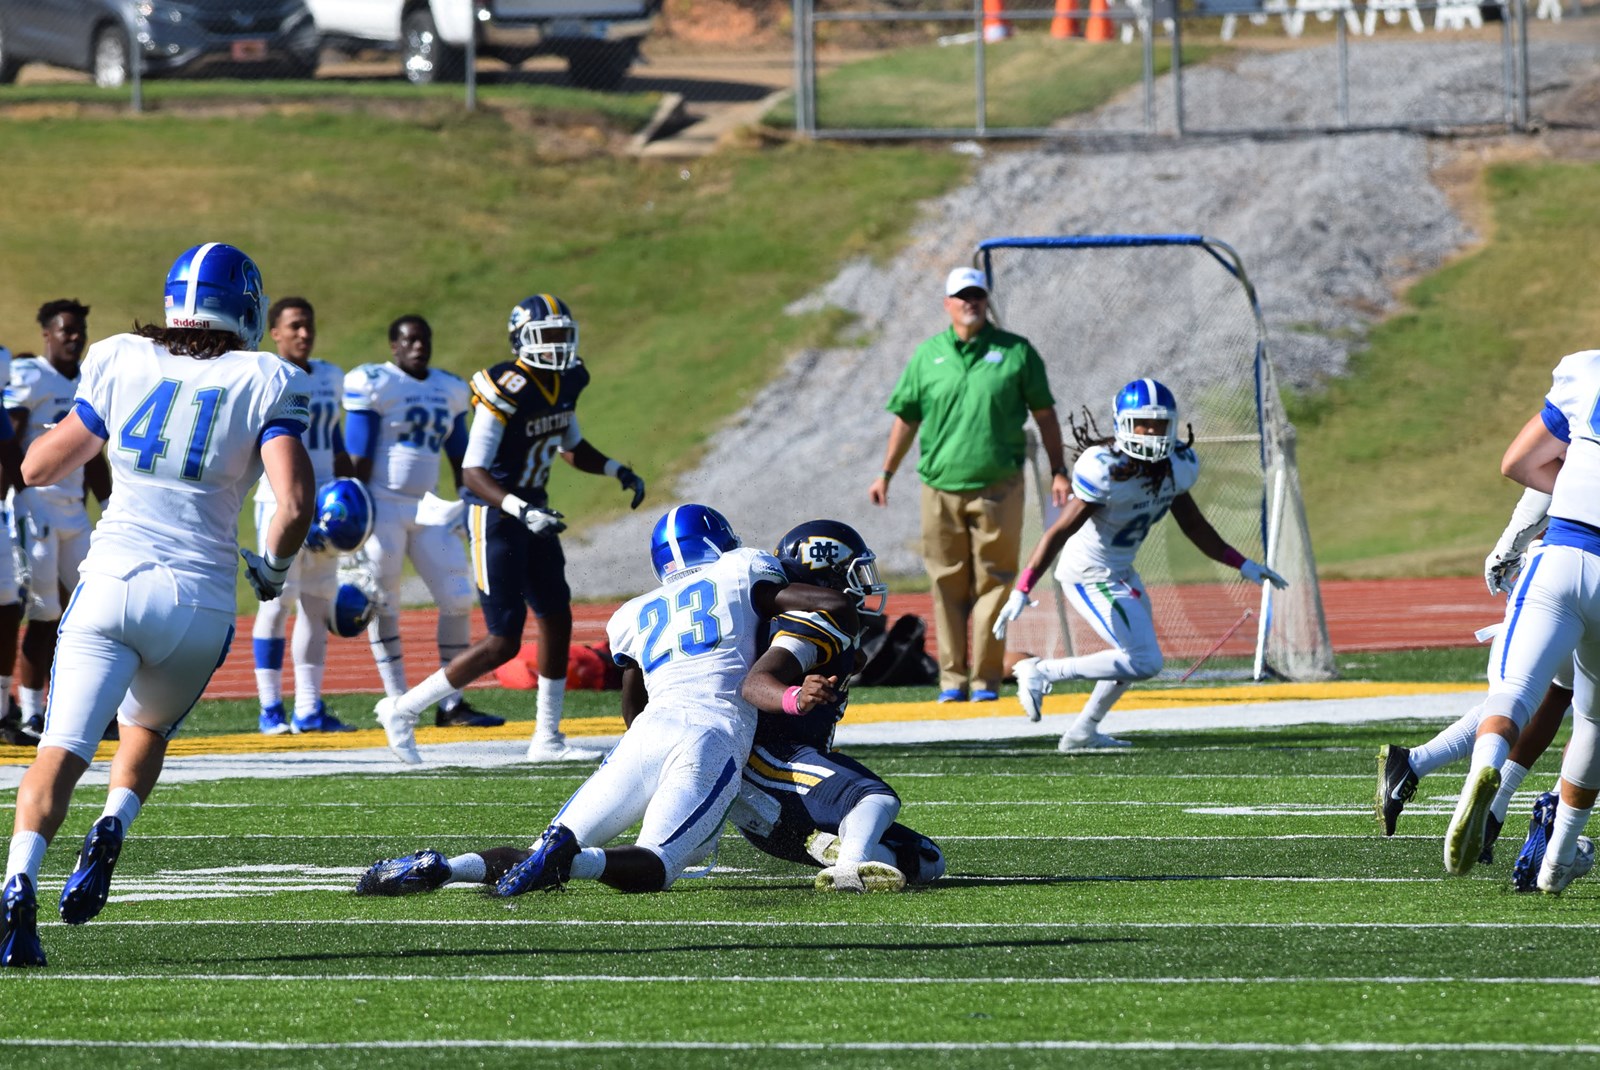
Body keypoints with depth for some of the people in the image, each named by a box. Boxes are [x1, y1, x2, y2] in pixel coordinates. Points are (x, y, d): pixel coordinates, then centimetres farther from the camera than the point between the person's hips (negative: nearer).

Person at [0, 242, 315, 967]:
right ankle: (112, 831, -1)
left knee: (64, 746, -5)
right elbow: (294, 504, -9)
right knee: (147, 728, 26)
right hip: (199, 597, 0)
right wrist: (273, 567, 10)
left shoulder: (121, 364, 7)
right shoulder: (265, 384, 1)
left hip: (111, 581, 0)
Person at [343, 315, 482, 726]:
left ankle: (451, 703, 7)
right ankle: (398, 703, 3)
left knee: (457, 599, 1)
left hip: (427, 507, 6)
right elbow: (358, 459, -10)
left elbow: (459, 457, 19)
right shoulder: (375, 385, -8)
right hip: (383, 506, -6)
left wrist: (469, 505, 14)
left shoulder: (449, 389, 12)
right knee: (383, 606, -2)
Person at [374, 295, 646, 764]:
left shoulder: (566, 383, 3)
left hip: (531, 510, 9)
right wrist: (520, 510, -37)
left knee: (557, 619, 11)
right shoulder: (506, 391, -23)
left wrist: (616, 471, 10)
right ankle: (403, 711, 2)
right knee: (503, 642, -9)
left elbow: (571, 446, 22)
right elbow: (474, 471, -26)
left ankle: (547, 739, 23)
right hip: (494, 515, -9)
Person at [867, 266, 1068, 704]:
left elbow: (1044, 414, 8)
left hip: (998, 486, -2)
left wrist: (1058, 471, 3)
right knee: (948, 586, 3)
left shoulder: (1016, 352, 4)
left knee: (993, 583, -2)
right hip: (941, 488, 2)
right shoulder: (928, 356, 9)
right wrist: (886, 474, 14)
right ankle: (952, 678, 9)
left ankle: (986, 678, 3)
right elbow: (906, 418, 16)